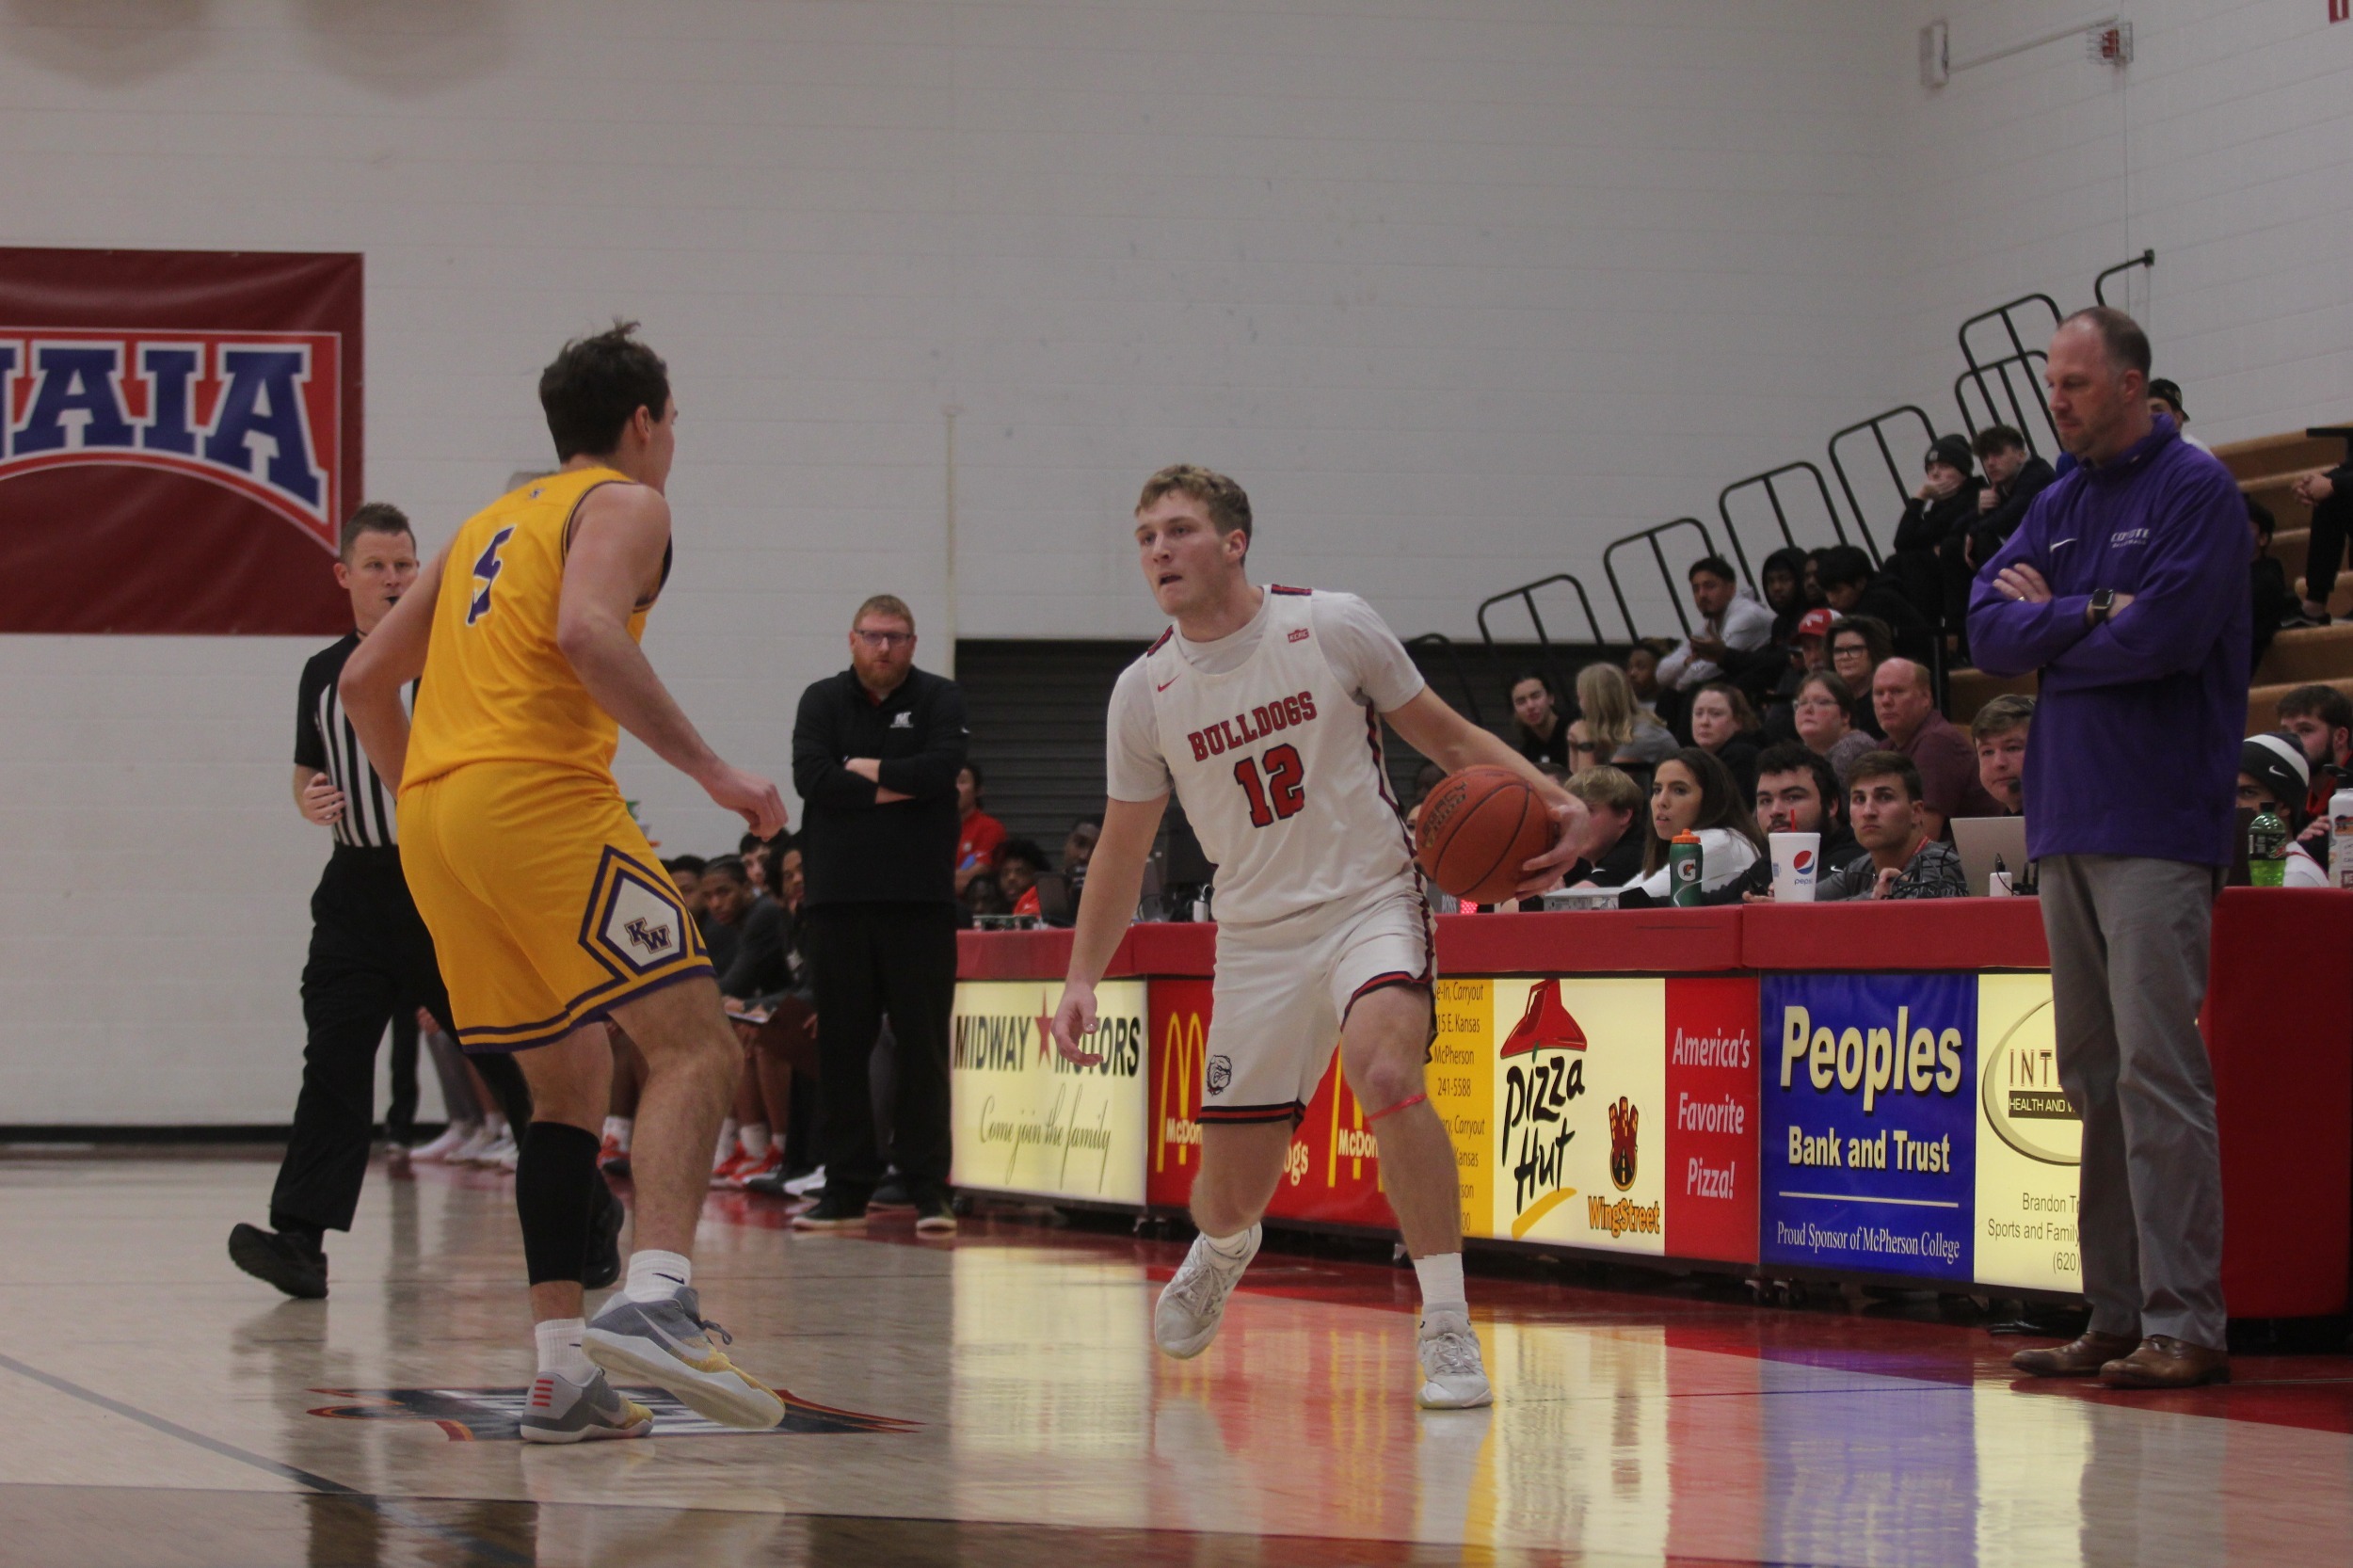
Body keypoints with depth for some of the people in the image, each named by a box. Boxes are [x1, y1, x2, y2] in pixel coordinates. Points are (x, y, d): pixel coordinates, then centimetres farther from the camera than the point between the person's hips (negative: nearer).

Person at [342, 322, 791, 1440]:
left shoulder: (492, 522, 29)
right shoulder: (623, 504, 5)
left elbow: (366, 680, 29)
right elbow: (587, 634, -16)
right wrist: (711, 773, -14)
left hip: (430, 810, 8)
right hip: (538, 795, -8)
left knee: (571, 1079, 14)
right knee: (693, 1045, -12)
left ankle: (563, 1370, 5)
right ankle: (656, 1297, -34)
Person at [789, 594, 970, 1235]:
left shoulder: (940, 699, 7)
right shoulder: (823, 700, 10)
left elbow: (942, 769, -11)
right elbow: (811, 777, -7)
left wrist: (864, 769, -4)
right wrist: (897, 787, -9)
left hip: (919, 899, -2)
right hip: (837, 898, 2)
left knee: (922, 1044, -4)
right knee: (841, 1045, 3)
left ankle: (927, 1188, -1)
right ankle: (846, 1187, 8)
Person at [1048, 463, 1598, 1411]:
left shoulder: (1334, 627, -7)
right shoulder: (1144, 693, 0)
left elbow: (1444, 735, 3)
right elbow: (1123, 846, 12)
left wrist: (1554, 801, -12)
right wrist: (1081, 979, 4)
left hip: (1371, 902, -3)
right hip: (1255, 934, 3)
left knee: (1384, 1071, -33)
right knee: (1233, 1185, 5)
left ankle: (1449, 1332, -26)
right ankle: (1222, 1254, 46)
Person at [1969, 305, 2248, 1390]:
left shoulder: (2195, 489, -4)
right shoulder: (2061, 504, 17)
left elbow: (2166, 633, -17)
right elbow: (1989, 629, 7)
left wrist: (2049, 621, -2)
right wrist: (2091, 615, -9)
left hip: (2157, 827, -8)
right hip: (2066, 820, 8)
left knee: (2156, 1073, -12)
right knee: (2092, 1076, 8)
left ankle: (2184, 1325, -12)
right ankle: (2117, 1318, 12)